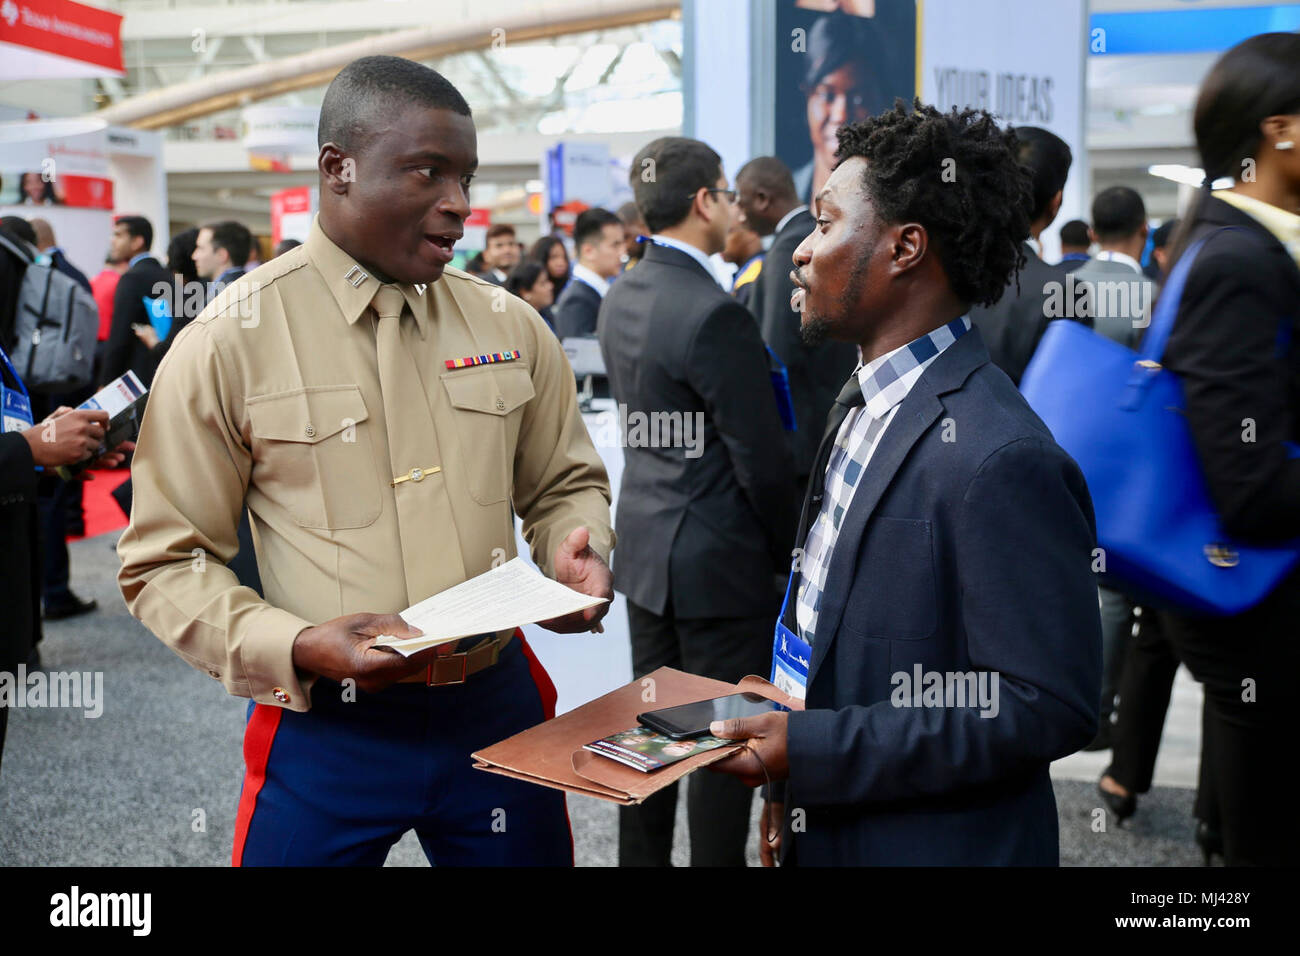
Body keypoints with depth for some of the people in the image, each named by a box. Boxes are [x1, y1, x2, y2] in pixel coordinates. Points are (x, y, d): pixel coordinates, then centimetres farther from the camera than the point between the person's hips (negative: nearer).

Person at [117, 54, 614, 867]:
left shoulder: (511, 328, 3)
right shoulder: (229, 343, -8)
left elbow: (566, 485, 16)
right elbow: (166, 562, -5)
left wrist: (575, 548, -7)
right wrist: (295, 647, -20)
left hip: (498, 706, 4)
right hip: (327, 730, -3)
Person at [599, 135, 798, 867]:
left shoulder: (622, 299, 4)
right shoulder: (716, 314, -22)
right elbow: (762, 461, -18)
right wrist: (787, 551, -3)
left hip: (646, 545, 8)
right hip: (718, 559, -8)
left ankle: (643, 857, 29)